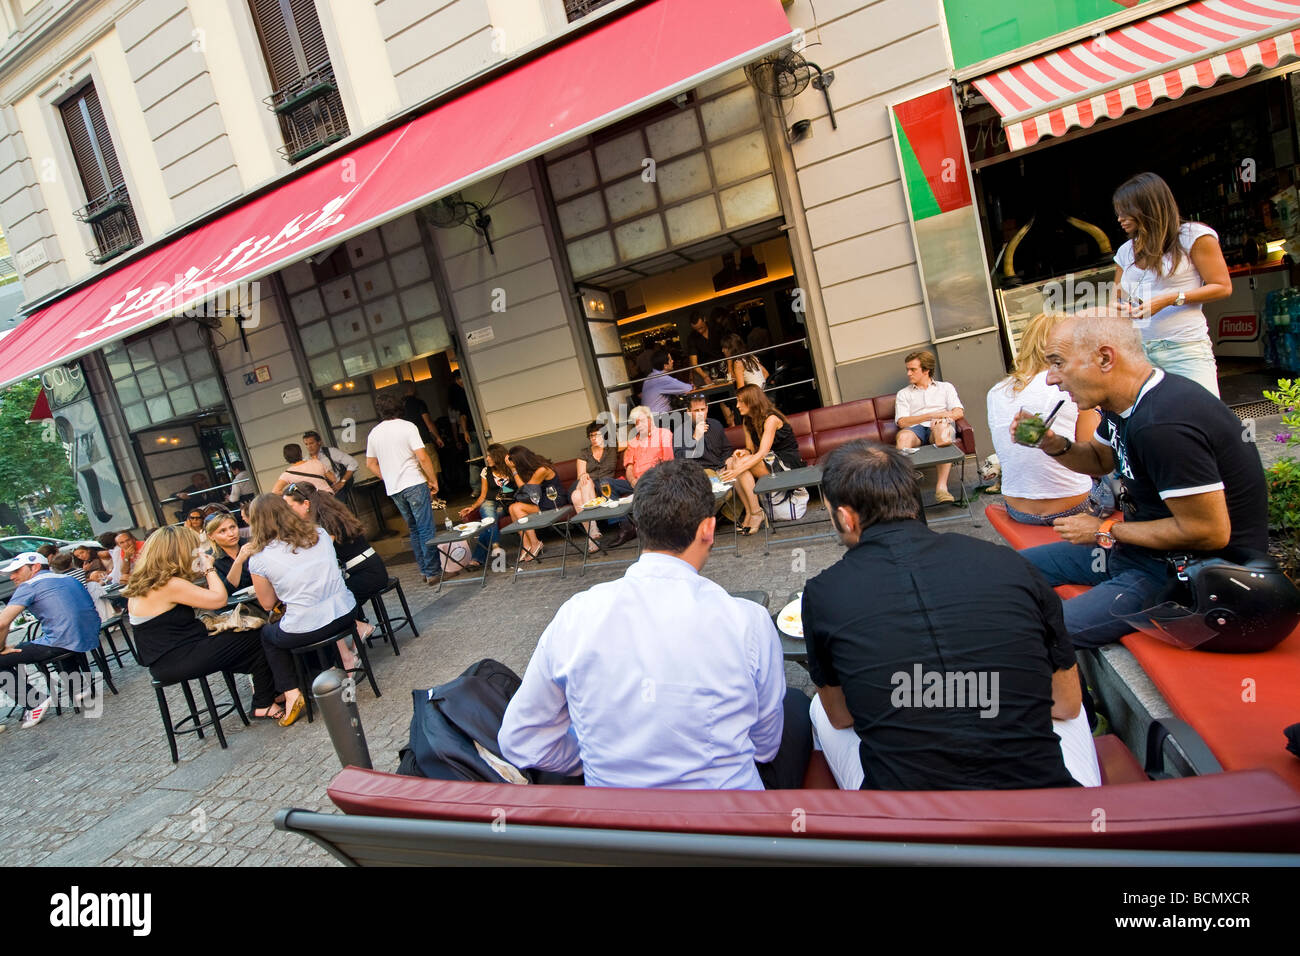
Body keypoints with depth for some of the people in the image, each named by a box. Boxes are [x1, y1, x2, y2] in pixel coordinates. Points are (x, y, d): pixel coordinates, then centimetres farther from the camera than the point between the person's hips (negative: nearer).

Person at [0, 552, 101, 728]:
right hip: (91, 639, 8)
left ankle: (33, 703, -1)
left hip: (62, 644, -8)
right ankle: (81, 684, 31)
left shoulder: (29, 586, 0)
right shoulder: (68, 579, 21)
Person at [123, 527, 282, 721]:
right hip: (177, 663, -10)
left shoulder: (142, 585, 9)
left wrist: (204, 572, 5)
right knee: (255, 640, -5)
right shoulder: (170, 585, -22)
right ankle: (264, 705, 5)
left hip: (162, 660, 10)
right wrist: (209, 568, -7)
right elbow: (219, 599, -19)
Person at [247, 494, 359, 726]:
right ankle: (345, 655, 24)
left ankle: (291, 693, 17)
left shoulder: (259, 559, -7)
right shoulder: (320, 533, 3)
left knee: (267, 634, 29)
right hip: (346, 613, 4)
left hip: (306, 630, -4)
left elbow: (267, 604, 4)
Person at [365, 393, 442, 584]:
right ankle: (432, 571, -1)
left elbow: (370, 463, 16)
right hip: (414, 484, -6)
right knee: (426, 529, -2)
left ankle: (424, 569, 21)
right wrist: (433, 481, -4)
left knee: (414, 529, 16)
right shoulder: (407, 427, -7)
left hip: (393, 489, 6)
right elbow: (422, 457, -13)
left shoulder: (374, 433, 10)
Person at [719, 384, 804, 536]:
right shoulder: (747, 421, 10)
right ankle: (749, 512, -20)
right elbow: (751, 449, 9)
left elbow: (762, 453, -27)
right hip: (770, 461, 8)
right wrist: (744, 452, -16)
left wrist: (738, 470, -37)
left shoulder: (771, 419, -17)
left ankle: (756, 513, -22)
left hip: (788, 463, -8)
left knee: (741, 463, -28)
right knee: (730, 462, -15)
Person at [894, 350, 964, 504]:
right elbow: (902, 422, 7)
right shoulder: (903, 394, 25)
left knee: (943, 429, -39)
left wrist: (941, 419, -13)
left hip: (941, 426, 0)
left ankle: (941, 486, -47)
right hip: (916, 428, 1)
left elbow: (959, 412, 10)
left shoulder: (946, 387, 26)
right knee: (903, 436, -37)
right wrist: (931, 415, -6)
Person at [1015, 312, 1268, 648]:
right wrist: (1053, 445, -1)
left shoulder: (1163, 424, -30)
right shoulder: (1124, 403, 2)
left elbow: (1208, 531, -28)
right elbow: (1100, 459, 21)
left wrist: (1106, 531, -15)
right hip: (1139, 545, 10)